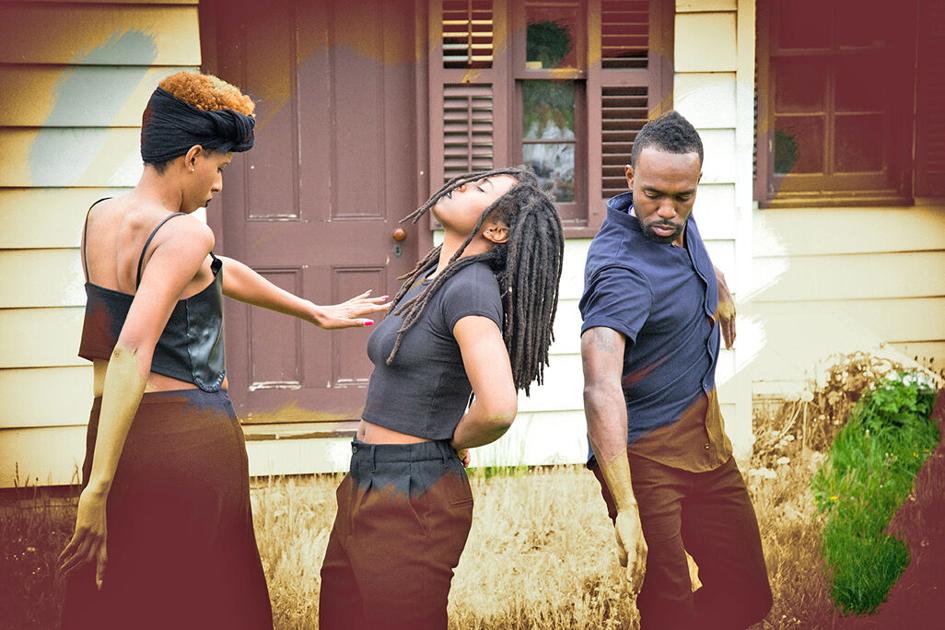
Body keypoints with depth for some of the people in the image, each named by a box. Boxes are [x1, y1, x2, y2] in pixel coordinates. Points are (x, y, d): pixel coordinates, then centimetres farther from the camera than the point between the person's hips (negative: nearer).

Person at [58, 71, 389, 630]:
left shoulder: (101, 216, 10)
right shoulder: (184, 235, -17)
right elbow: (131, 353, -28)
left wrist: (316, 312, 30)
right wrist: (98, 488, -29)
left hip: (119, 432, 8)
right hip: (192, 437, -8)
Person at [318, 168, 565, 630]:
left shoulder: (471, 288, -19)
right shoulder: (428, 278, 8)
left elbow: (497, 409, -31)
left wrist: (453, 442, -12)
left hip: (410, 500, -9)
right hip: (366, 487, 9)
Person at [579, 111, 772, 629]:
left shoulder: (678, 219, -1)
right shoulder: (621, 270, -29)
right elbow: (601, 385, -43)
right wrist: (625, 508, -50)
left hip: (706, 436, 9)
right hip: (644, 453, -9)